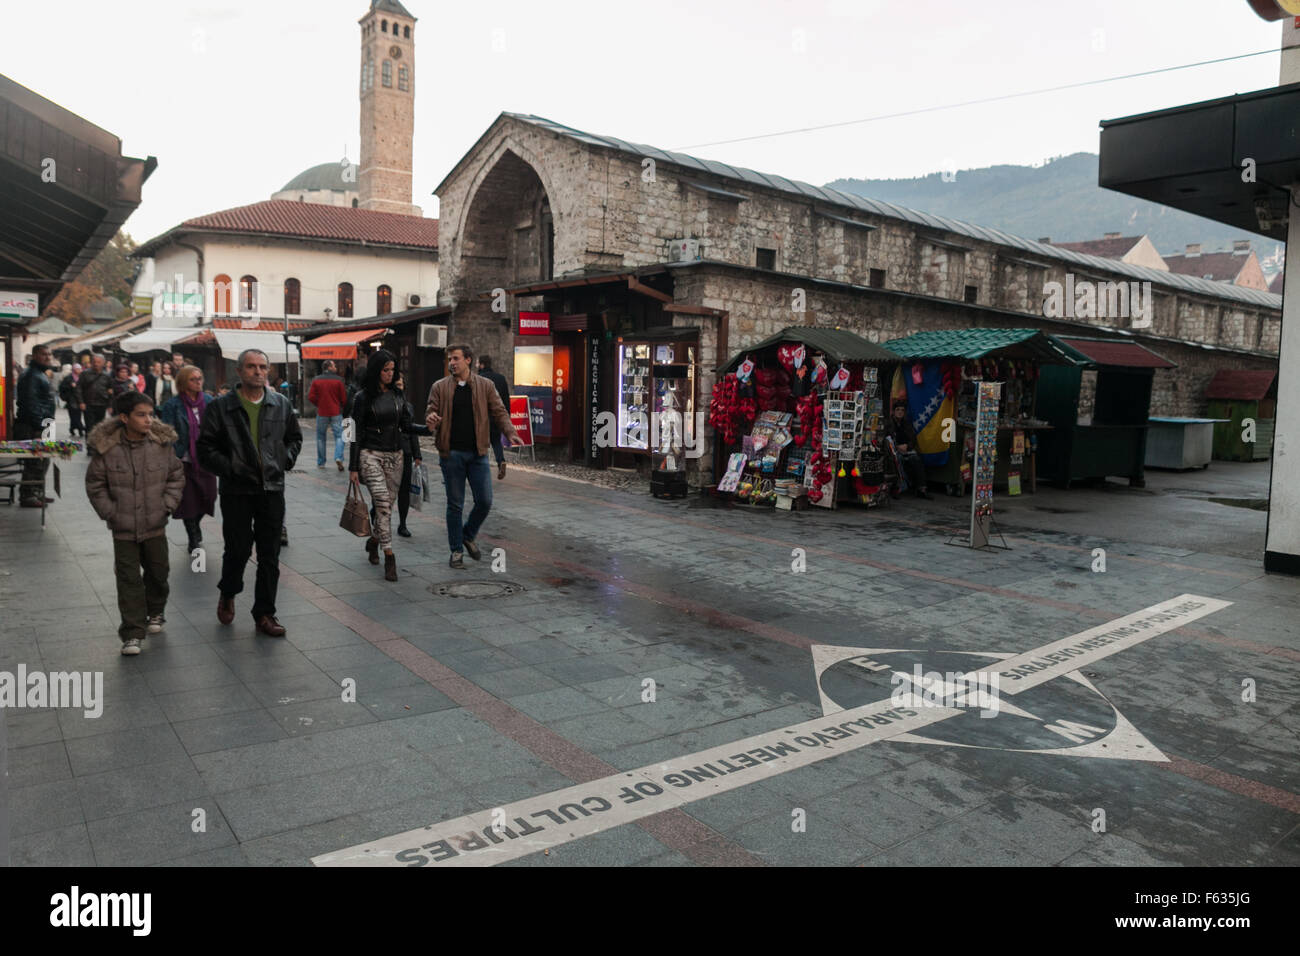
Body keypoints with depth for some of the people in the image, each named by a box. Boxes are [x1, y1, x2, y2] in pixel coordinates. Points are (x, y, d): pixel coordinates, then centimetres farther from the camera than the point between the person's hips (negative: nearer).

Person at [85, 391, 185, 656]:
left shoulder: (161, 444, -5)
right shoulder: (106, 448, -9)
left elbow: (176, 476, 8)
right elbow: (95, 484, 1)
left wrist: (167, 504, -1)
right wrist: (109, 512, -5)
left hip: (155, 525, 2)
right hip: (123, 528, -2)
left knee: (158, 571, 14)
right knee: (128, 579, -2)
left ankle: (155, 613, 39)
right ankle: (132, 634, 4)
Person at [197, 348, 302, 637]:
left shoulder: (281, 406, 7)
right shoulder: (221, 407, -2)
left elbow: (295, 438, 20)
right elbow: (205, 447, -2)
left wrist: (286, 459, 3)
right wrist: (229, 468, -14)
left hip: (272, 489, 3)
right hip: (237, 491, -3)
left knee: (270, 555, 5)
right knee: (238, 549, 3)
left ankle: (264, 613, 15)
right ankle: (227, 594, 34)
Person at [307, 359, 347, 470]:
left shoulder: (316, 380, 0)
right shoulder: (338, 380, -5)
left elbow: (311, 397, -5)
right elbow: (344, 398, -4)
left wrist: (319, 404, 12)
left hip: (322, 413, 2)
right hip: (336, 412, -2)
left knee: (320, 437, 12)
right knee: (339, 435, 2)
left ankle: (320, 463, 16)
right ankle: (338, 457, -19)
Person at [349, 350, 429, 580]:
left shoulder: (397, 395, 10)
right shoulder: (363, 397, -4)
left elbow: (406, 426, 12)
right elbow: (357, 433, -4)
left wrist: (427, 428, -7)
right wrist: (353, 467, -5)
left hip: (394, 456, 5)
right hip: (371, 455, -5)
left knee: (387, 504, 11)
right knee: (383, 503, -16)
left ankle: (374, 540, 39)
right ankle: (389, 558, -14)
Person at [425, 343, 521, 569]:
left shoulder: (485, 386, 5)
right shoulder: (440, 387, 4)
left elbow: (499, 412, 3)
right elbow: (431, 413, 4)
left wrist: (511, 433, -14)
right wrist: (431, 421, -21)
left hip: (477, 453, 1)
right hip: (451, 453, -1)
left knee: (484, 502, -1)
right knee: (455, 504, 5)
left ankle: (469, 535, 27)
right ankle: (456, 550, 17)